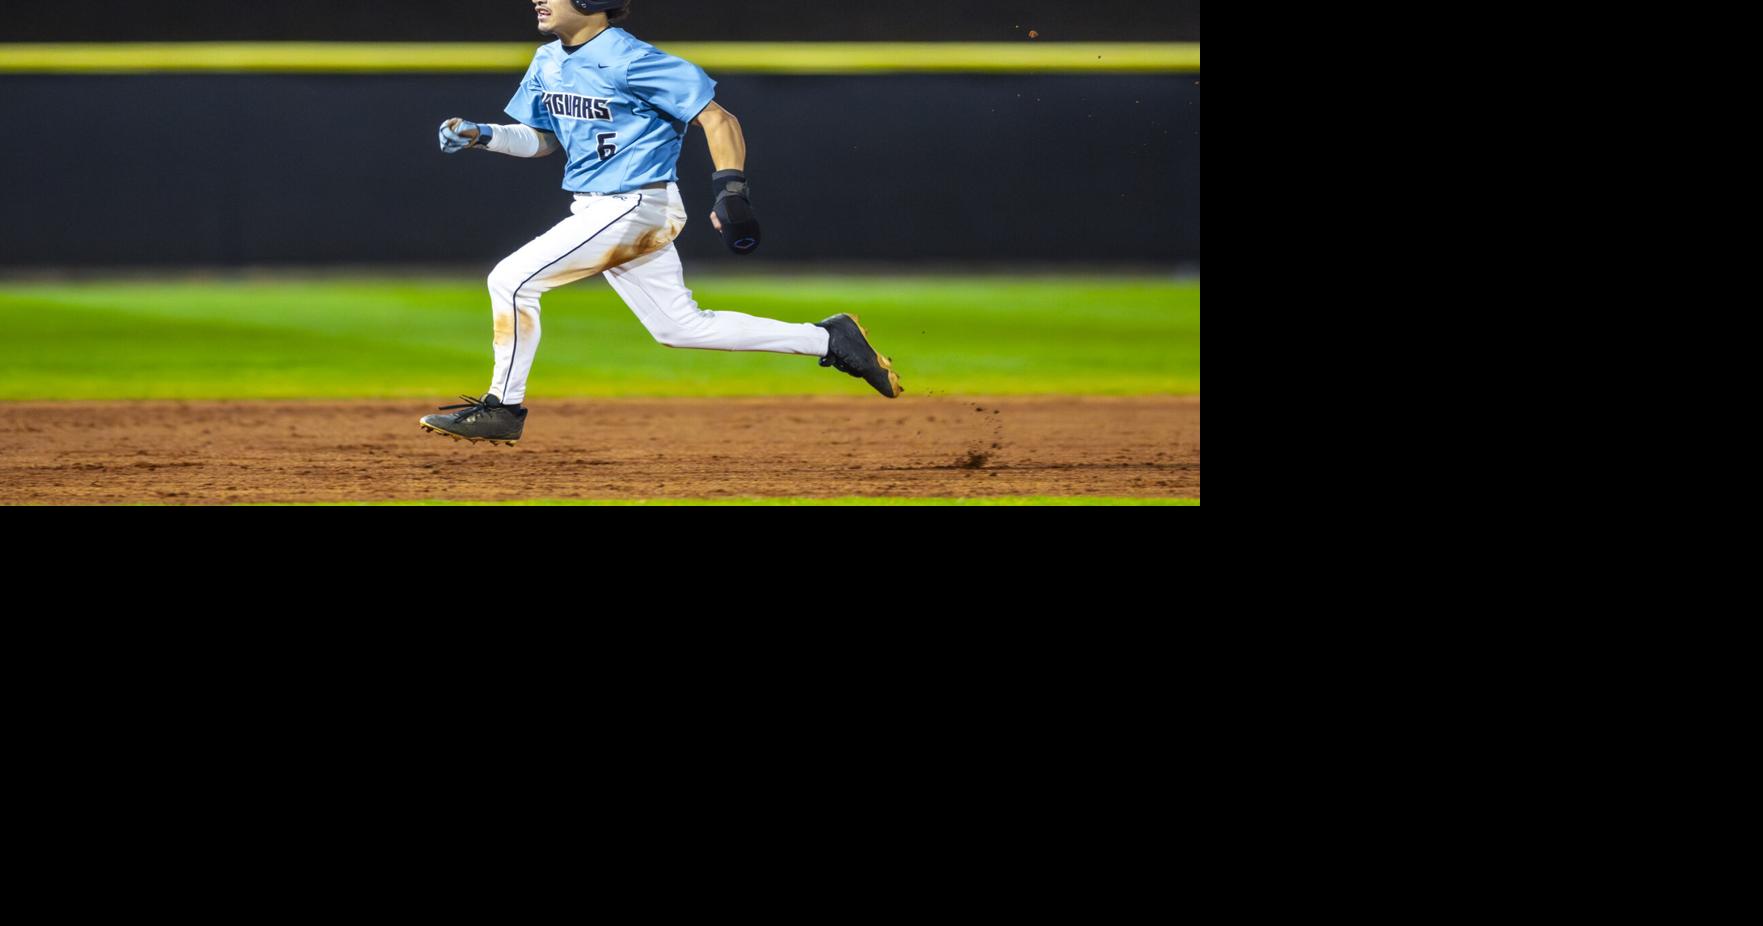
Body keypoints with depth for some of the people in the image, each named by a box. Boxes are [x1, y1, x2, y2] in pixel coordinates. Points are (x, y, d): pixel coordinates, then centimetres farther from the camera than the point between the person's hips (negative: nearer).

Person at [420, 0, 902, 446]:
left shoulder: (628, 59, -17)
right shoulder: (548, 62, 9)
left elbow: (716, 117, -16)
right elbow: (542, 139, 19)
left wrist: (731, 190, -23)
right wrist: (480, 135, 3)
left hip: (635, 207, -9)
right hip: (597, 208, 9)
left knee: (512, 280, -13)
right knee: (681, 327, 13)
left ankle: (502, 408, -1)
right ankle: (830, 340, 18)